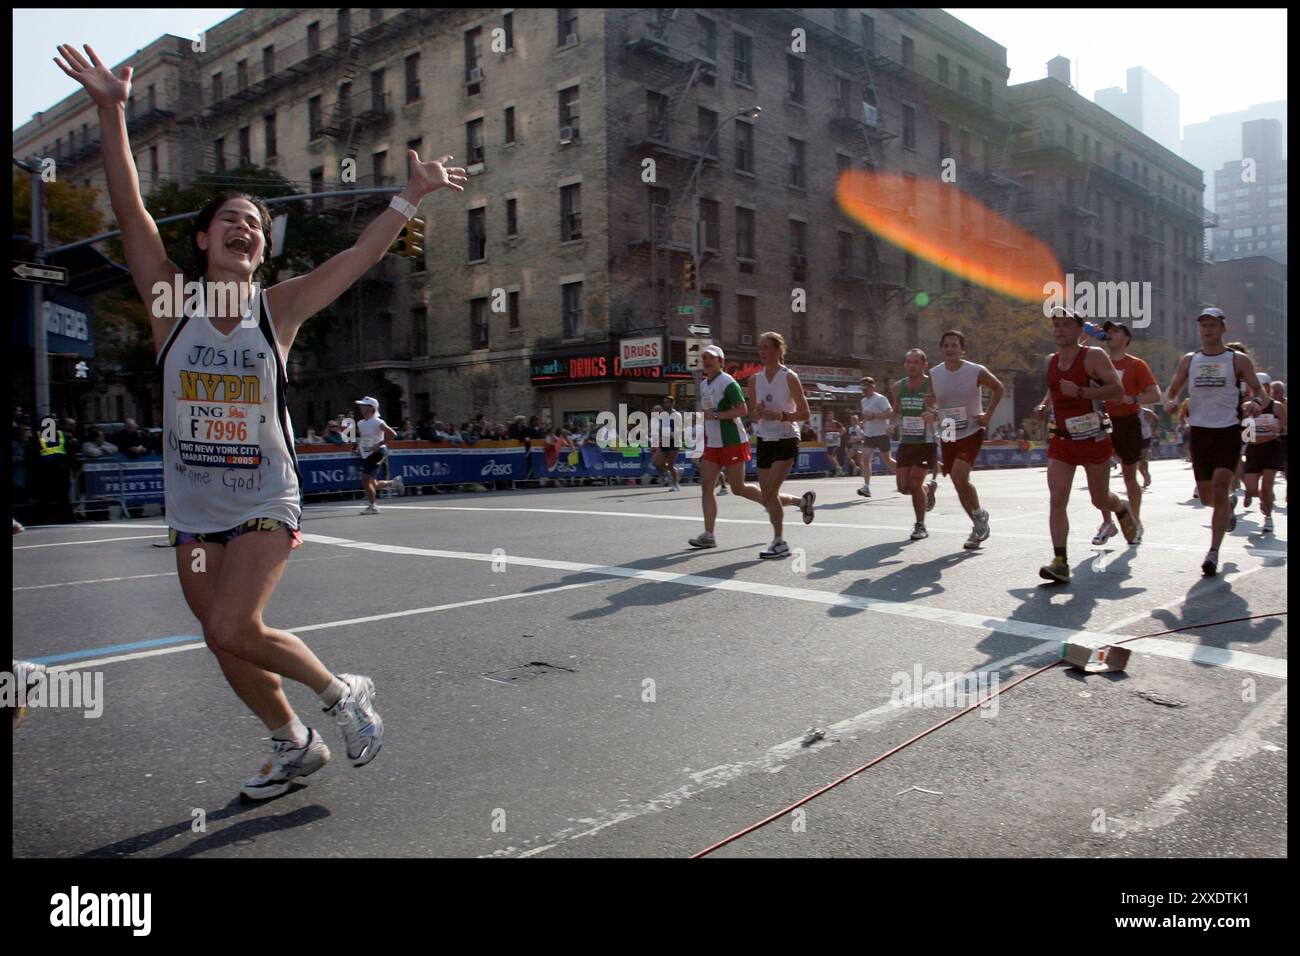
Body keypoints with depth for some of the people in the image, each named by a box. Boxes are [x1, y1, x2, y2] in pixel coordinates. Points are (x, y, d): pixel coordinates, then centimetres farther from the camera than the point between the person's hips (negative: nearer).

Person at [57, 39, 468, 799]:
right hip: (193, 509, 3)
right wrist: (112, 112, -20)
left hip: (266, 504, -3)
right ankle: (295, 747, 33)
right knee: (230, 650, 10)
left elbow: (363, 255, -8)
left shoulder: (279, 309, -4)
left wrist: (413, 196, -15)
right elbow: (130, 211, -12)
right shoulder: (172, 302, -2)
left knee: (233, 630, -19)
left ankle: (343, 692, 7)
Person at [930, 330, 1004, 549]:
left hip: (971, 432, -4)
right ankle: (979, 526, 24)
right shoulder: (933, 375, -1)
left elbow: (998, 388, 7)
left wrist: (988, 415, 0)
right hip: (947, 436, 4)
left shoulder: (976, 372, -9)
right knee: (959, 483, 7)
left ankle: (979, 516, 0)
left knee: (960, 476, -22)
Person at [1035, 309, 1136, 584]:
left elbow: (1117, 390, -18)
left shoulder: (1094, 355, -10)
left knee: (1100, 499, 13)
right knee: (1057, 500, -11)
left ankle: (1122, 511, 51)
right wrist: (1044, 405, 6)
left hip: (1093, 438, -4)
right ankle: (1060, 562, -12)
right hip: (1061, 440, 4)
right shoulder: (1051, 361, 7)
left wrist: (1079, 391, -28)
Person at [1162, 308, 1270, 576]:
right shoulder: (1189, 360, 9)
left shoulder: (1238, 360, 1)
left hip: (1228, 432, -3)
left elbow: (1258, 390, 3)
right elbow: (1172, 390, 15)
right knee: (1206, 497, 10)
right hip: (1199, 432, 3)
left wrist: (1255, 402, -21)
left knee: (1219, 492, -14)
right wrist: (1170, 402, -9)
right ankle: (1228, 510, 47)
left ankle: (1213, 553, -10)